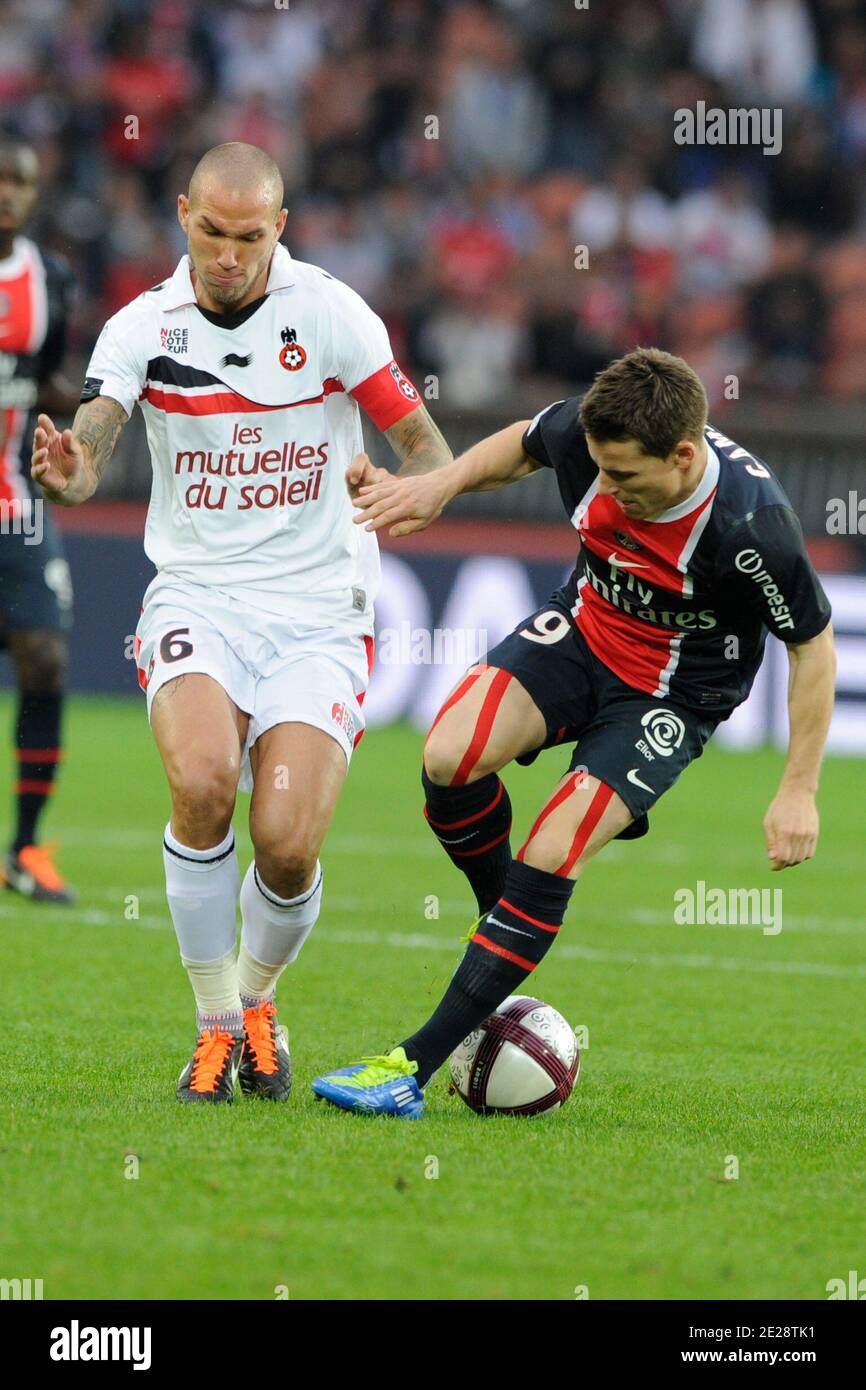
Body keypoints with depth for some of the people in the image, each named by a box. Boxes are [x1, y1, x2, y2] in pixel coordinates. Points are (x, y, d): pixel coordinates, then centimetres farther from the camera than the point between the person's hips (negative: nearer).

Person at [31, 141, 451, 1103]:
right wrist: (65, 476, -39)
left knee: (288, 844, -16)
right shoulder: (144, 327, -1)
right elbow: (88, 451, -14)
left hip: (318, 611, -1)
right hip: (197, 597, 1)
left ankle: (257, 999, 19)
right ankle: (216, 1025, -8)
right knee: (201, 781, -28)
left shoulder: (329, 312, -5)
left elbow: (430, 450, -3)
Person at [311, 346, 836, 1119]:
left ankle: (415, 1068, -16)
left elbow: (812, 643, -17)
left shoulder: (750, 522, -33)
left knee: (550, 857, -19)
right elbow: (520, 446, 7)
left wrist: (799, 790, -14)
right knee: (450, 757, -23)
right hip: (583, 630, 5)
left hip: (674, 693, -5)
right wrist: (442, 485, -9)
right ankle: (501, 918, 8)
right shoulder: (586, 433, -20)